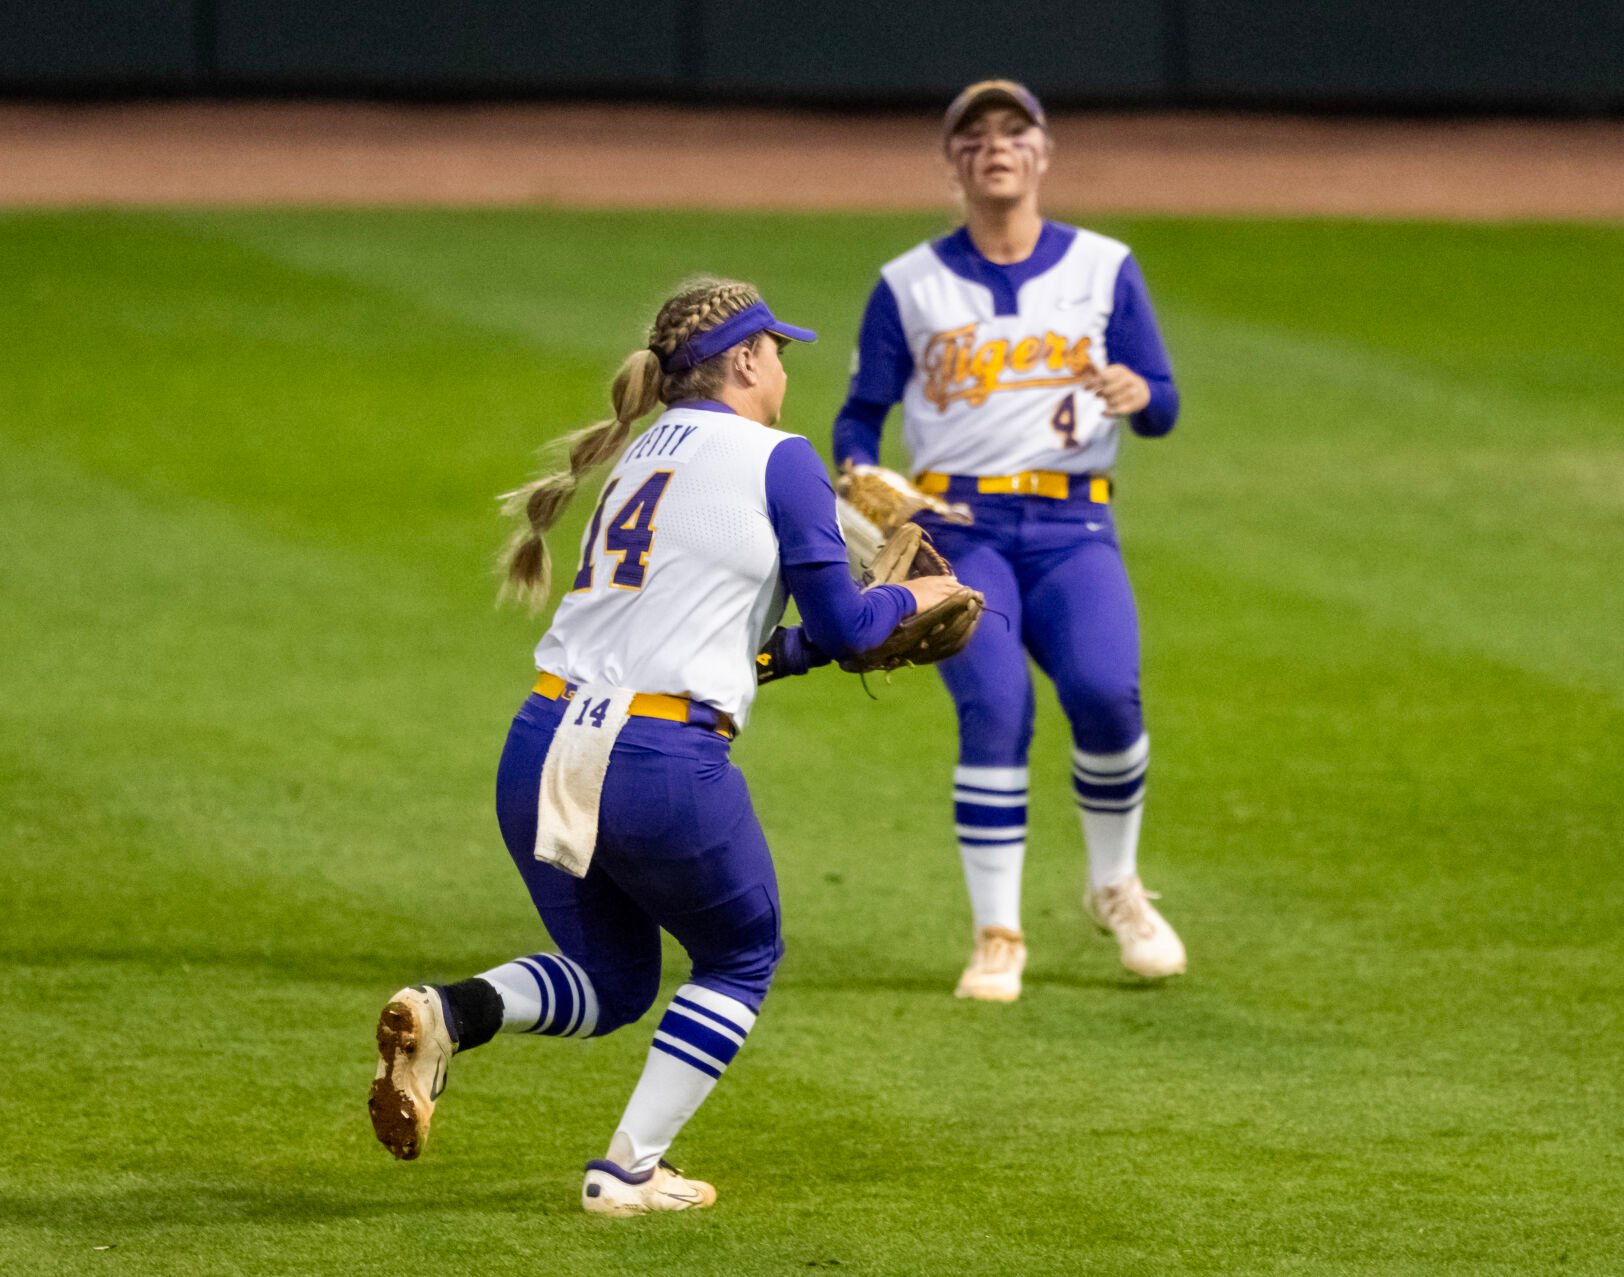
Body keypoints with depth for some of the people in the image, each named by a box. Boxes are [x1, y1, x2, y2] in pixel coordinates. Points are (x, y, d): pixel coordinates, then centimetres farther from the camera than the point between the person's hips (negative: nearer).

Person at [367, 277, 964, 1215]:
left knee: (610, 980, 24)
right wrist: (906, 602, 19)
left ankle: (451, 1015, -5)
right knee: (741, 959, 19)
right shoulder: (776, 460, -1)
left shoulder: (642, 461, 21)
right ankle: (631, 1170, 8)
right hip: (663, 765, -6)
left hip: (540, 754, 6)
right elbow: (842, 624, -1)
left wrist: (805, 648, 30)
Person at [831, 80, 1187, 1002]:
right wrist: (856, 472, -12)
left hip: (1073, 527, 0)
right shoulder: (909, 286, 10)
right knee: (994, 707, -23)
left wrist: (1135, 396, -16)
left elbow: (1165, 410, 8)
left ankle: (1116, 885, 1)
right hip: (958, 528, 0)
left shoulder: (1104, 269, 11)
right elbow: (863, 413, 10)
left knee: (1105, 689, -25)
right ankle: (998, 935, -12)